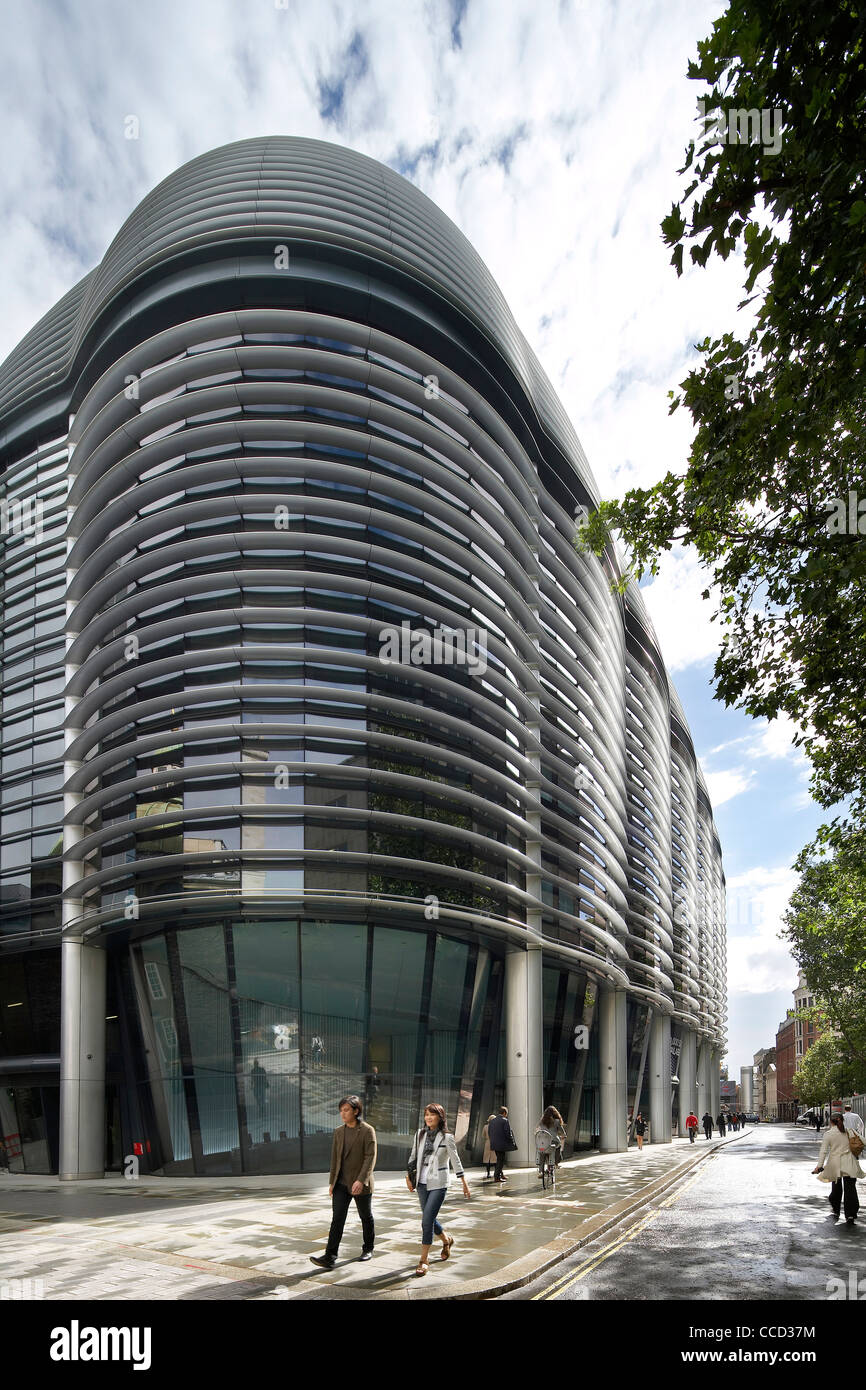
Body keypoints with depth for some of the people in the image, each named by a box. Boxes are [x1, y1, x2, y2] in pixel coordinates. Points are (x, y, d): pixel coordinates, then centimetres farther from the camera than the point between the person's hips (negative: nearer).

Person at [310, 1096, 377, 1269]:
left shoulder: (367, 1131, -11)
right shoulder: (339, 1132, 7)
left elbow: (370, 1157, -17)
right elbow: (335, 1158, 13)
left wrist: (361, 1180, -26)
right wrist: (332, 1182, 12)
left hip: (361, 1184, -4)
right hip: (341, 1183, 4)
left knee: (366, 1217, 12)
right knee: (337, 1218, -6)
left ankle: (368, 1249, 33)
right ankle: (330, 1258, -10)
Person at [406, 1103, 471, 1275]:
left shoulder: (446, 1137, -8)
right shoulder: (420, 1134, 4)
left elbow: (455, 1160, -3)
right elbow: (413, 1156, 14)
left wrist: (464, 1183, 0)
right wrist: (409, 1175, 8)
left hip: (439, 1184, -5)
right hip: (422, 1182, 5)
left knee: (427, 1220, -13)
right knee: (429, 1219, 14)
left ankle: (424, 1260, -3)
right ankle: (446, 1239, 43)